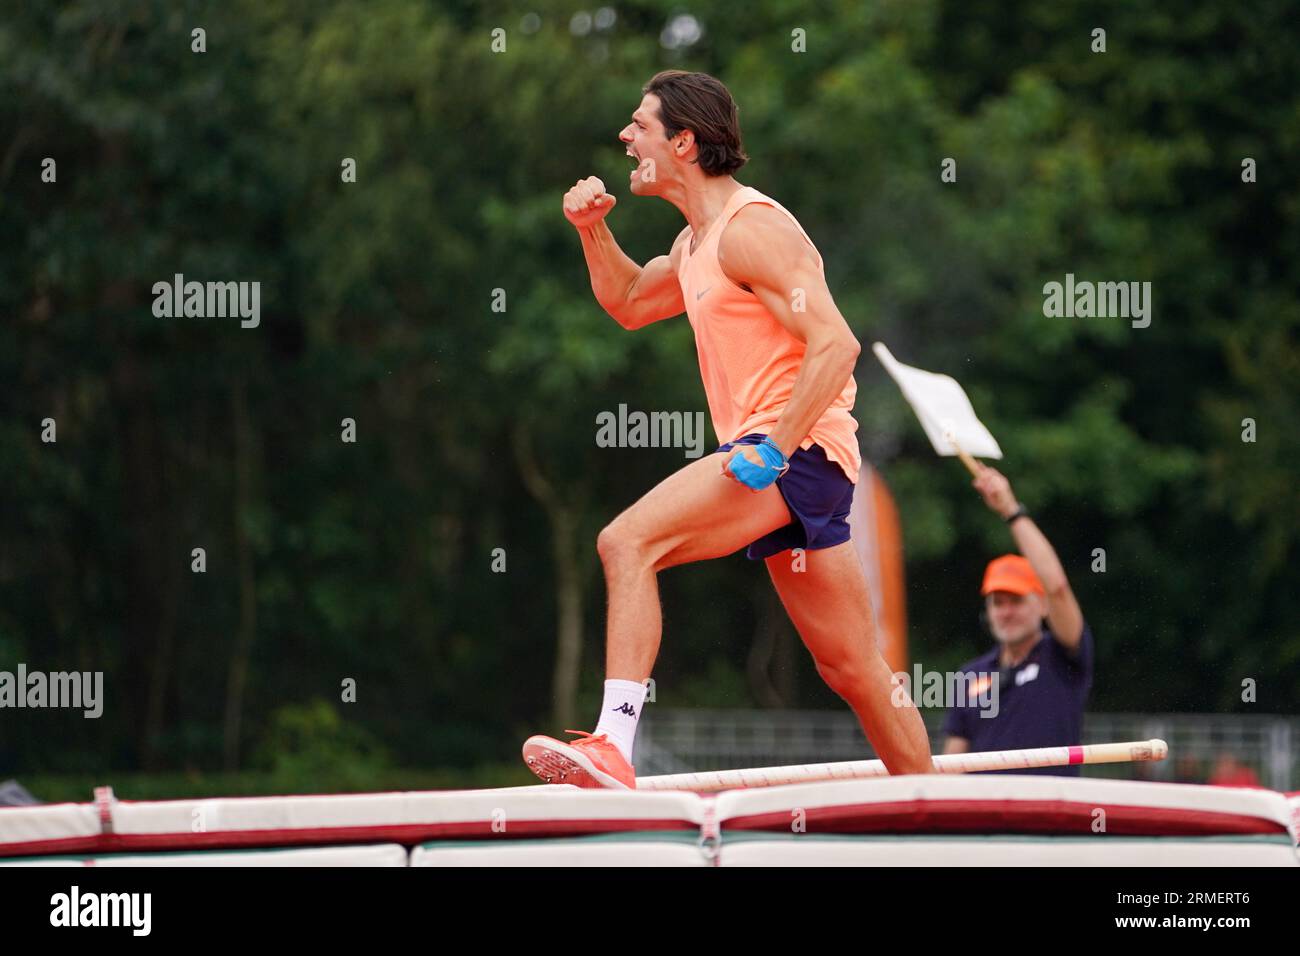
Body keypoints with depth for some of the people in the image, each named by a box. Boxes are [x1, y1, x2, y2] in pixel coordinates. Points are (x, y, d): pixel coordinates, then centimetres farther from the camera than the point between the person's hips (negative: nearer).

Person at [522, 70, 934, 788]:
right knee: (851, 667, 12)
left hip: (799, 453, -10)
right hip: (776, 462, 10)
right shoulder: (698, 242, 18)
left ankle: (613, 747, -31)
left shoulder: (751, 229, -11)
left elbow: (836, 345, -20)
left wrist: (773, 450, -25)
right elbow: (629, 304, 36)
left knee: (628, 541, -22)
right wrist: (592, 229, 18)